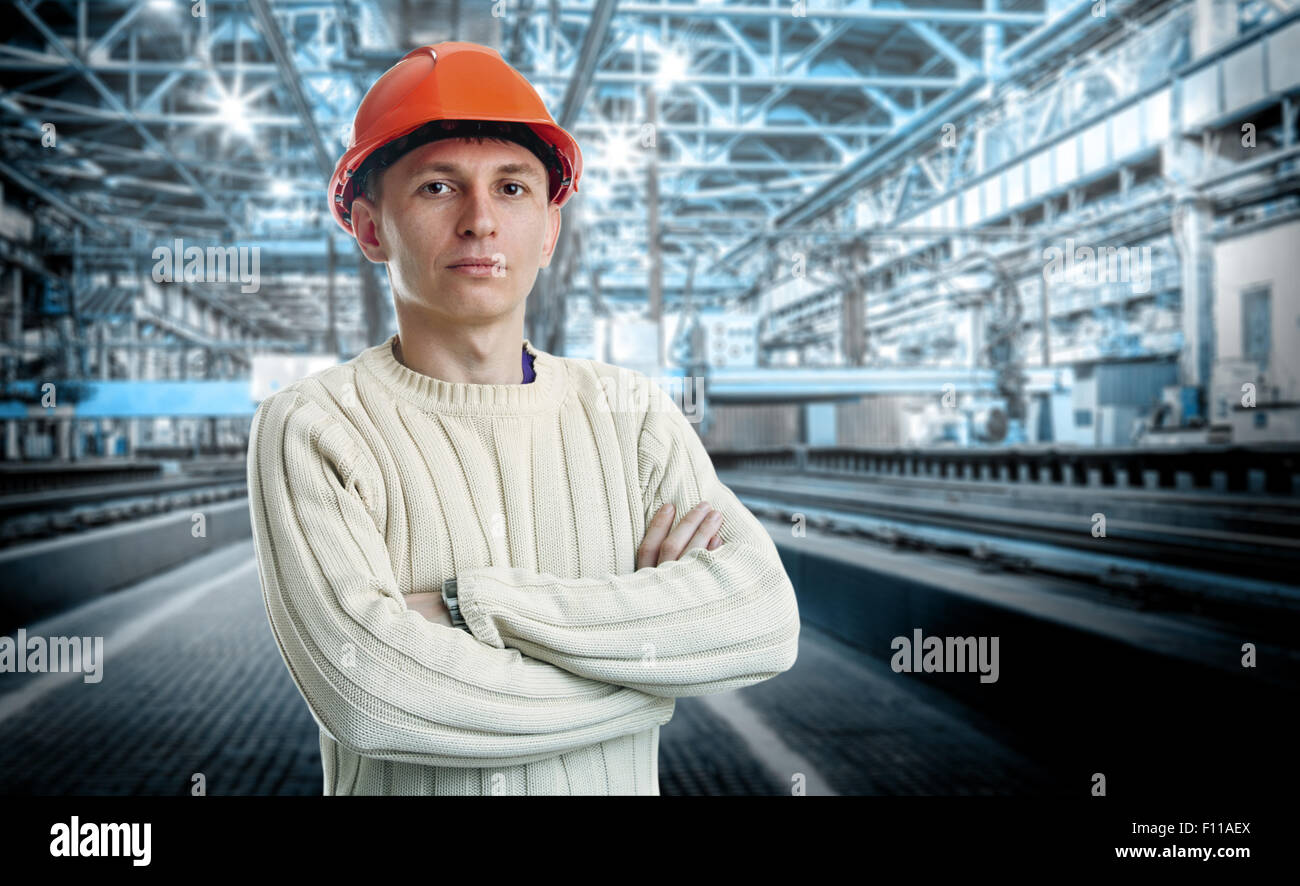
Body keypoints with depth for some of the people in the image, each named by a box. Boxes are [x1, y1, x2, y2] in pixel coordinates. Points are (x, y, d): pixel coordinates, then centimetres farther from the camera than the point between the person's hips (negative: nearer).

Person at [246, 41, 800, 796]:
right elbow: (367, 695, -27)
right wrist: (660, 665, -20)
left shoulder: (629, 411, -4)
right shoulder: (309, 430, -13)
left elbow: (765, 620, -19)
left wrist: (474, 604, -25)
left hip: (615, 781, 3)